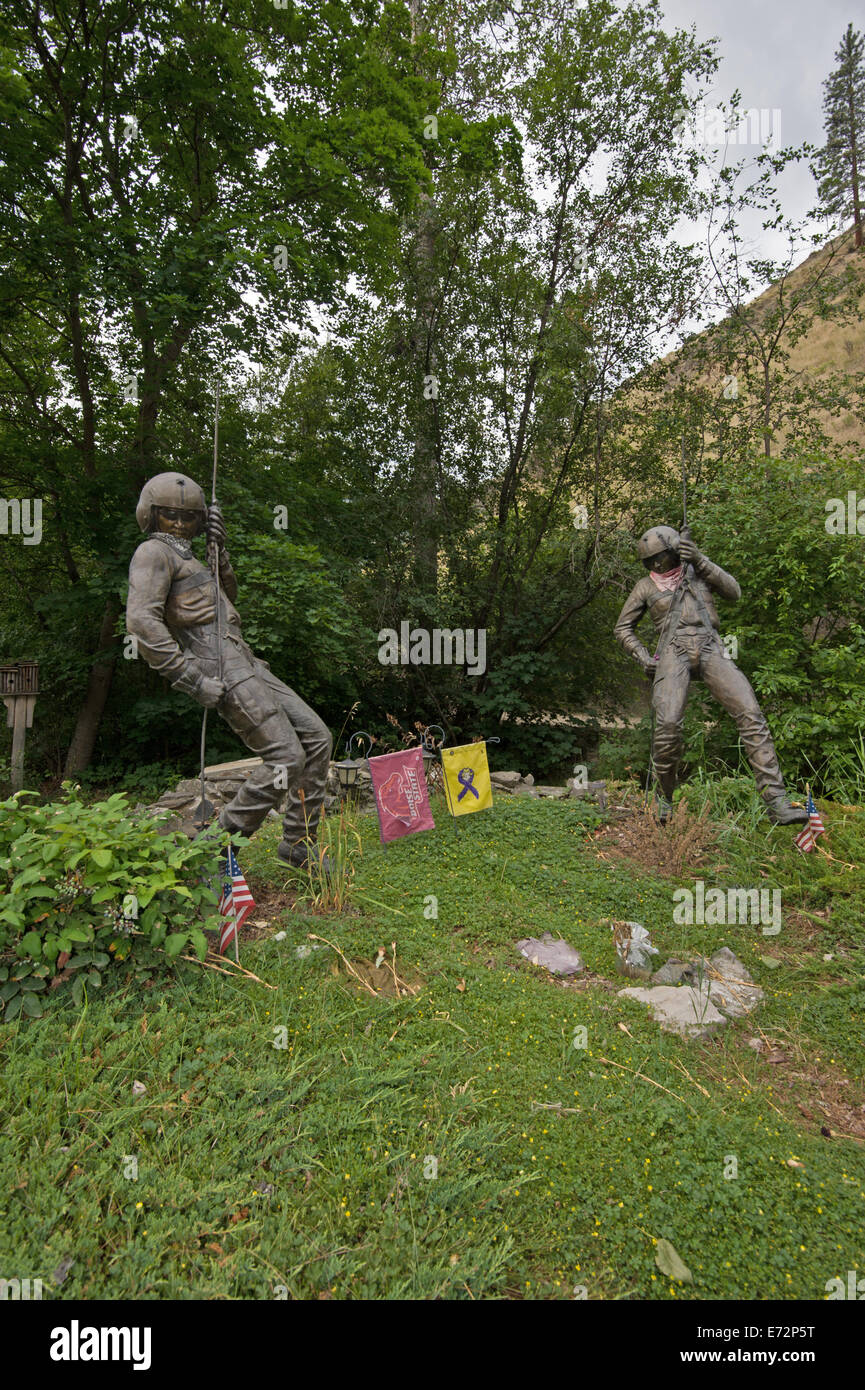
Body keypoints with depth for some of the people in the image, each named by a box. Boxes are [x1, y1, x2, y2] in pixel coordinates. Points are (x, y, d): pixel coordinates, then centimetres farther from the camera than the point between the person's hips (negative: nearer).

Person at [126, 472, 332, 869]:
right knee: (286, 758, -14)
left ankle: (298, 843, 10)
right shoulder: (152, 553, -3)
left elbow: (227, 599, 32)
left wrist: (219, 551, 17)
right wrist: (192, 678, -21)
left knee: (316, 737, 4)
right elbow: (142, 620, -18)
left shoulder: (182, 556, 27)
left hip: (246, 667, 10)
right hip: (223, 673, -10)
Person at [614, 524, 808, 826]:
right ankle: (664, 800, -2)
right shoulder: (645, 586, 16)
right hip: (674, 652, -1)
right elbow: (623, 627, 20)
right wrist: (644, 658, 4)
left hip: (710, 649, 2)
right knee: (668, 724, -24)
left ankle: (777, 803, -17)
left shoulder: (698, 569, 19)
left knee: (750, 714, -16)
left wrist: (700, 561, -6)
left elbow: (733, 591, 4)